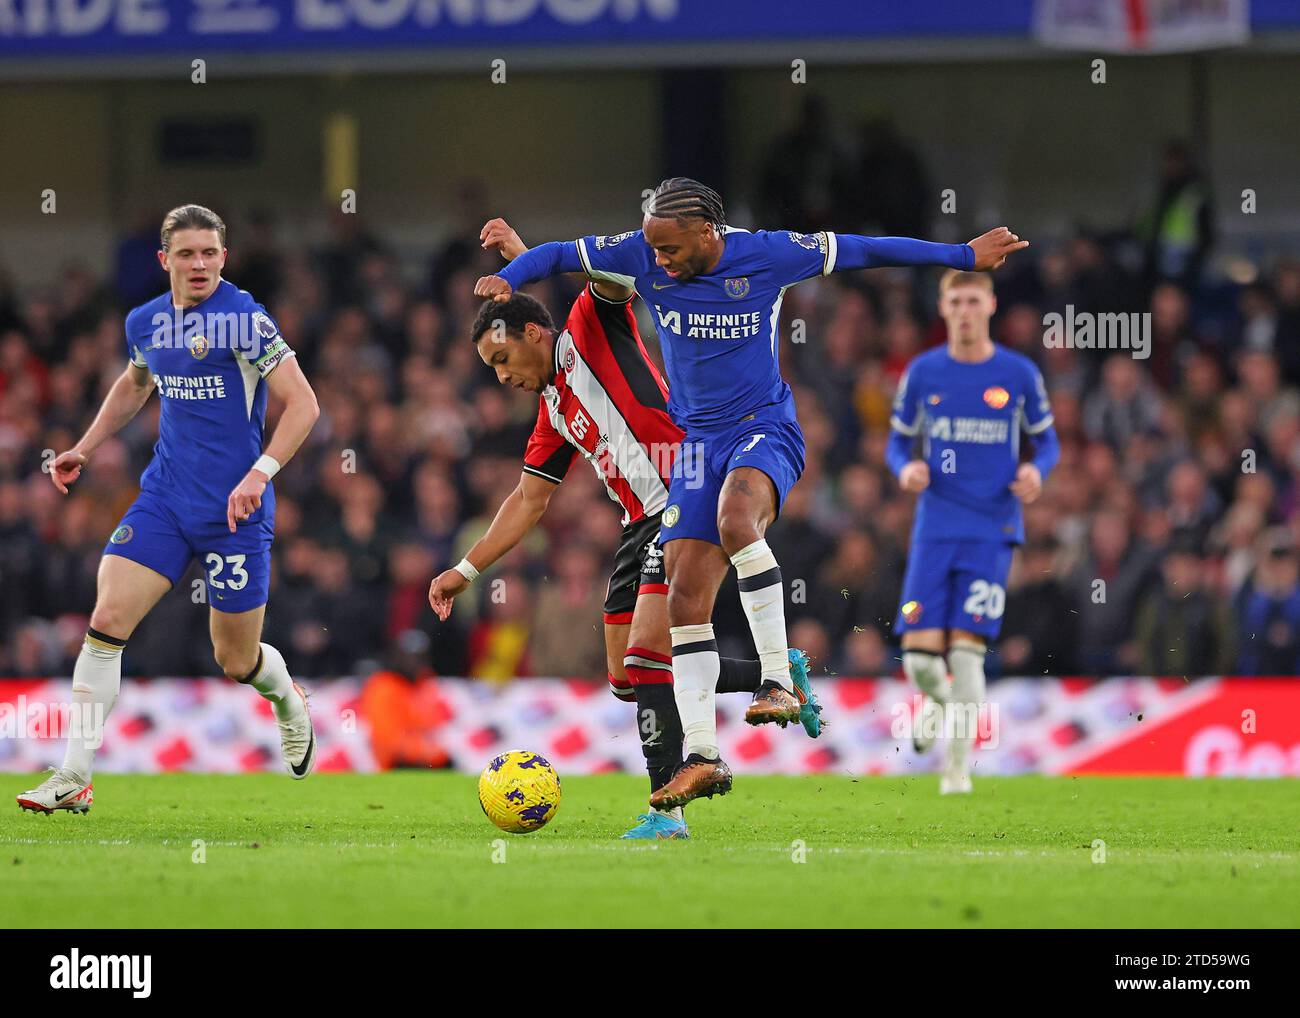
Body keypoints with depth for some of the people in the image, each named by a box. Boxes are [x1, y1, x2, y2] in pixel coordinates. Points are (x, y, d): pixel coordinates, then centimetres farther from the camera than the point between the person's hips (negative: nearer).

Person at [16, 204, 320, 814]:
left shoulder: (242, 318, -14)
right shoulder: (145, 322, 5)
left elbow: (303, 404, -15)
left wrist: (260, 473, -26)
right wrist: (85, 448, 18)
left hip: (234, 510, -5)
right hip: (165, 496, 5)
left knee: (235, 661, 5)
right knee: (107, 620, -12)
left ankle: (288, 702, 43)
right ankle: (74, 777, -10)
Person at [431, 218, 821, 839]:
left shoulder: (589, 332, 0)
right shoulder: (553, 413, 21)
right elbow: (528, 502, 24)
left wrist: (528, 256, -22)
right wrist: (466, 570, 21)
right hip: (643, 526, 9)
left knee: (646, 655, -17)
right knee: (627, 680, 8)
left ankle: (666, 807, -15)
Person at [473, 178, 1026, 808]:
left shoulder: (766, 255, -11)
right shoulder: (642, 258, -3)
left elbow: (856, 251, -1)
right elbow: (558, 255, 7)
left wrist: (963, 256, 5)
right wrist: (508, 278, -14)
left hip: (765, 429, -4)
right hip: (699, 440, 4)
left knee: (734, 519, -37)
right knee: (685, 596, -6)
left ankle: (778, 679, -32)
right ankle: (701, 757, -2)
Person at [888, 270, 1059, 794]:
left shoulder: (1019, 374, 2)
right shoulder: (922, 373, 5)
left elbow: (1047, 441, 11)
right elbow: (898, 441, 14)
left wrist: (1036, 470, -11)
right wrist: (906, 468, -9)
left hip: (992, 530, -1)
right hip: (935, 528, 1)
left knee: (966, 649, -11)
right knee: (920, 653, -8)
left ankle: (957, 767, 2)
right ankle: (939, 699, 29)